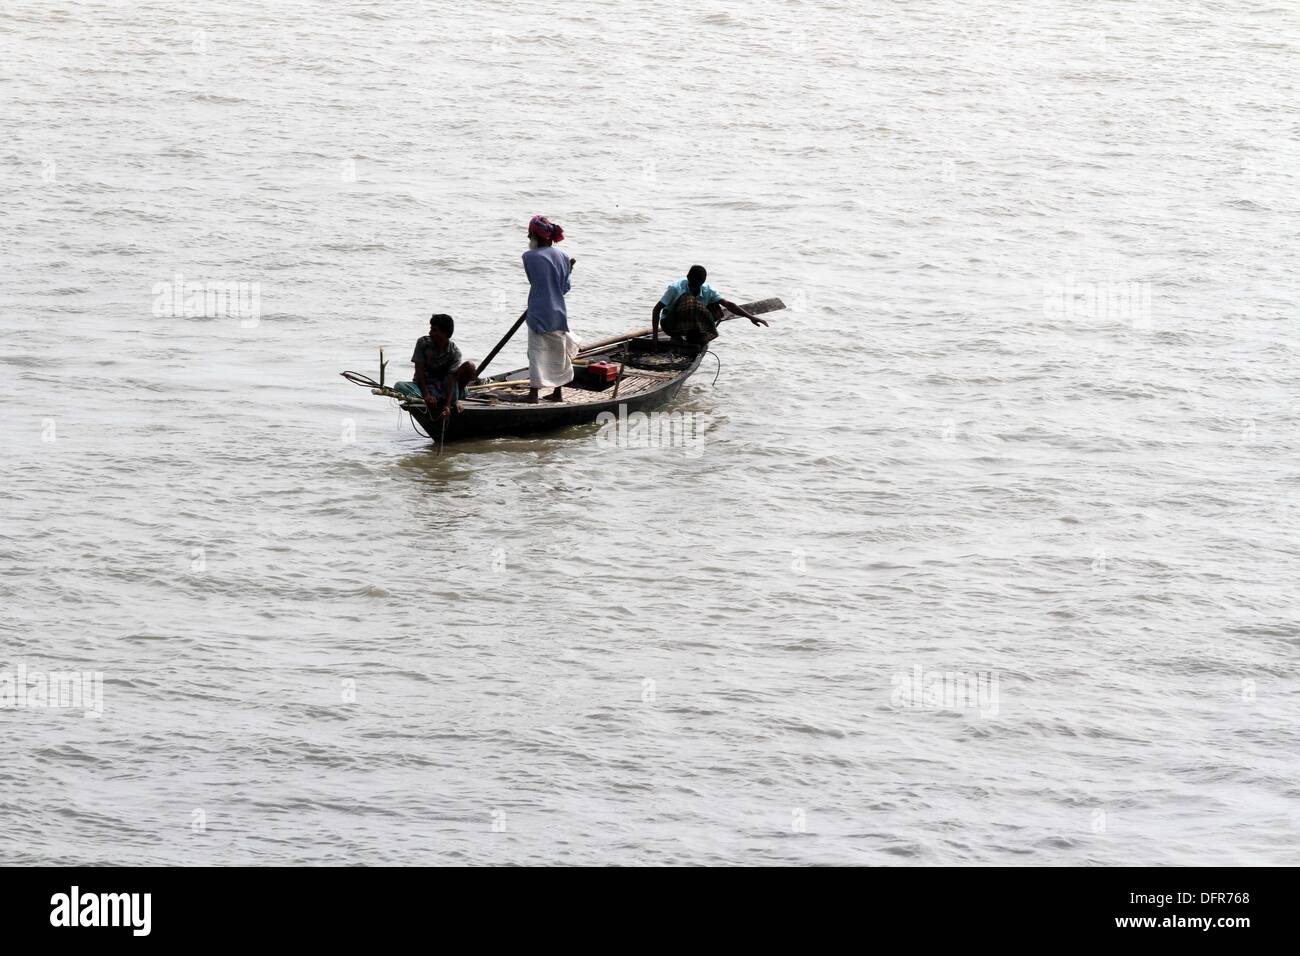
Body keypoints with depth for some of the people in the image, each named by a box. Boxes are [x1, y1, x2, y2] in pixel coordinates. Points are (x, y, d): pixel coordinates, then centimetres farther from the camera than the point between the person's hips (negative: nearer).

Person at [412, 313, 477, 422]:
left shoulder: (454, 352, -12)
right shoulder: (423, 343, -10)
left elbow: (452, 378, -22)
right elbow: (419, 371, -15)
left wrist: (448, 405, -35)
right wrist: (426, 395, -29)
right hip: (427, 386, -1)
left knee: (469, 366, -22)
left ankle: (454, 400, -10)